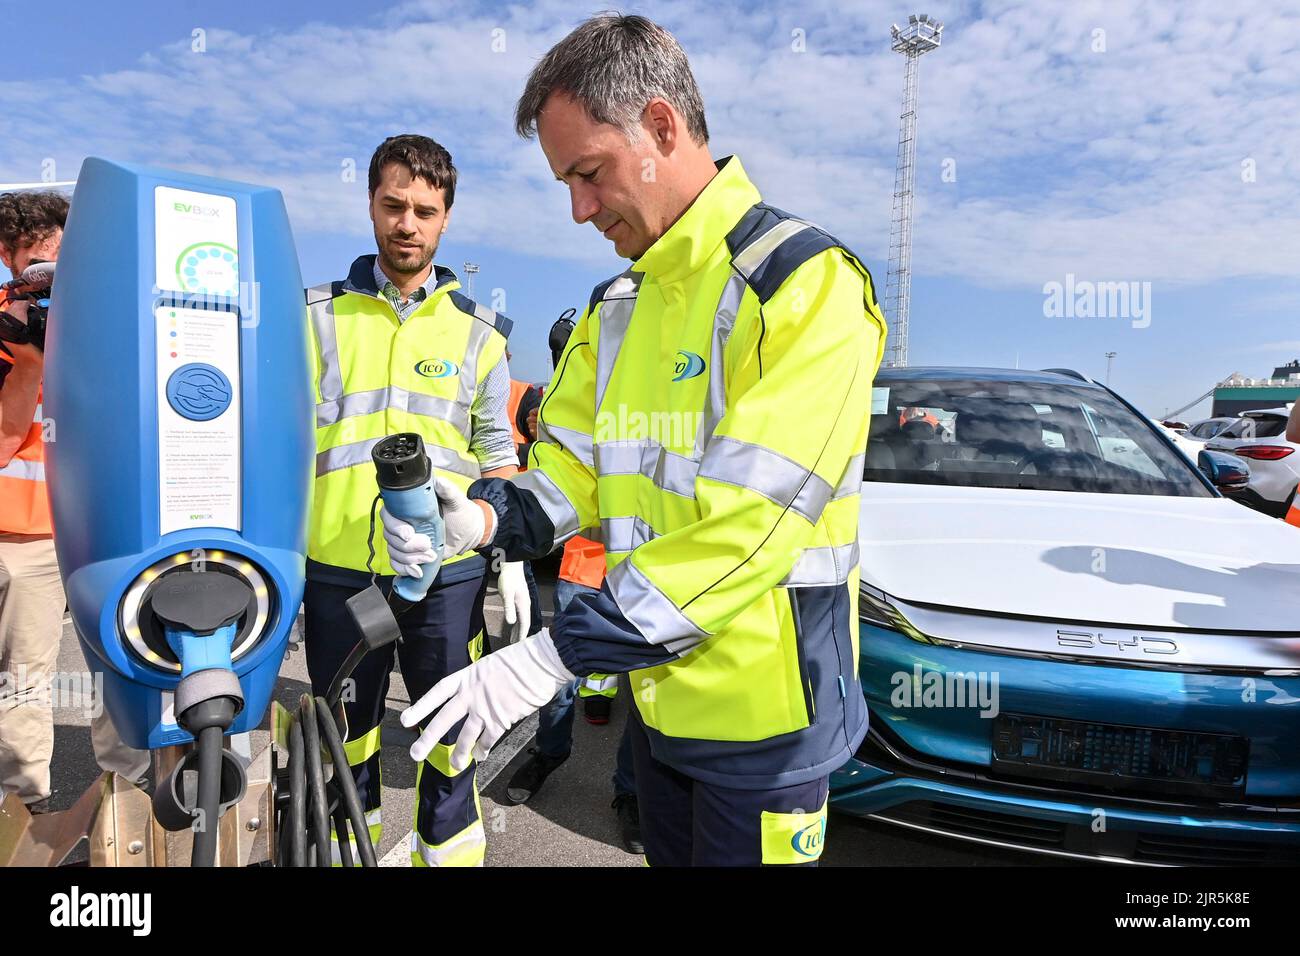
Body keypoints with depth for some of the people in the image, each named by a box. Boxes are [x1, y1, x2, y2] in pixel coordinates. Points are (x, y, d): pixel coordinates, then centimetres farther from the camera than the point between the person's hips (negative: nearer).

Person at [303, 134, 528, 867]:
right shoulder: (318, 316, 5)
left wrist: (511, 557, 3)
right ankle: (353, 847, 34)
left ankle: (451, 851, 27)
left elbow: (497, 457, 9)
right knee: (346, 736, 14)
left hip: (447, 571, 0)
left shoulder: (478, 332, 6)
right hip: (337, 567, 1)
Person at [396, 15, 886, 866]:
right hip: (658, 694, 7)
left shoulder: (803, 283, -18)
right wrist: (489, 518, -15)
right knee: (672, 850, 24)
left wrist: (551, 658, -27)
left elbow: (745, 520, -26)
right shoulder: (619, 308, 8)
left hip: (762, 710, -7)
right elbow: (573, 469, 7)